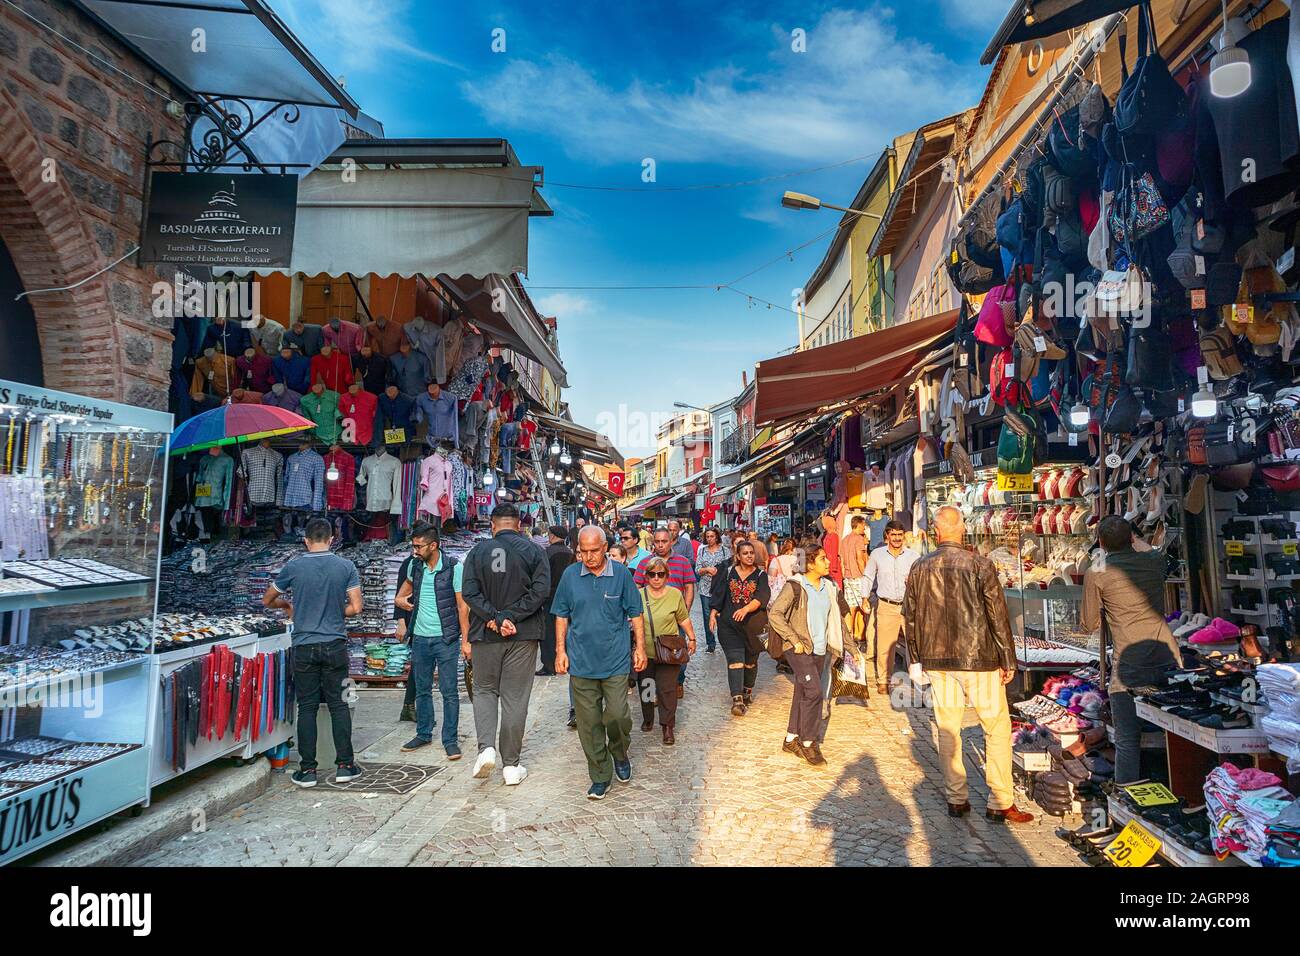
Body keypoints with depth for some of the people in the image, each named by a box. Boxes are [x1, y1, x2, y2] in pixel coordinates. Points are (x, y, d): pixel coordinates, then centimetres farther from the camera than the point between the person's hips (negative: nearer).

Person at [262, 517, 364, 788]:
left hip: (304, 646, 0)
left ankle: (307, 770, 13)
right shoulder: (346, 566, -3)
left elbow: (267, 600, 11)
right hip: (335, 645, 0)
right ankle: (344, 765, 12)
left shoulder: (293, 567, -3)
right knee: (338, 705, 8)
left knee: (307, 707, 7)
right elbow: (355, 607, -4)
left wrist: (286, 606, 31)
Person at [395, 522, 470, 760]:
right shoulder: (415, 565, 3)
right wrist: (400, 597, 9)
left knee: (449, 692, 0)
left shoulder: (454, 568, -12)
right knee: (422, 690, 15)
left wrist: (466, 639, -13)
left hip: (446, 639, -5)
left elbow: (462, 606, -10)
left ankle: (450, 740, 10)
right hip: (420, 638, 5)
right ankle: (423, 734, 29)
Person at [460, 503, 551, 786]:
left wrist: (495, 619, -12)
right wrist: (509, 617, -14)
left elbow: (470, 593, -8)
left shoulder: (477, 551, 1)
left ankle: (486, 748, 0)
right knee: (515, 698, 7)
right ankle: (511, 765, 13)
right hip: (523, 635, 0)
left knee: (484, 690, 18)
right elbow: (541, 590, -12)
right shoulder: (534, 551, -1)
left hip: (486, 634, 0)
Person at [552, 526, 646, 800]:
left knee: (617, 715, -3)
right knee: (588, 722, 6)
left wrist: (640, 648, 3)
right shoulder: (570, 575, 0)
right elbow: (562, 616, 8)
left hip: (615, 660, -1)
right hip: (581, 662, 2)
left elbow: (634, 614, 4)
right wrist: (560, 650, 4)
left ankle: (620, 755, 29)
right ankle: (600, 776, 22)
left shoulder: (621, 574, -3)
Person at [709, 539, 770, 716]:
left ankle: (747, 690, 35)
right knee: (735, 660, -9)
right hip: (729, 624, 0)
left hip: (752, 624, 0)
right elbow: (718, 594, 8)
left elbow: (762, 596, -17)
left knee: (750, 660, 13)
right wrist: (713, 613, -2)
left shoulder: (761, 575, -1)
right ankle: (737, 699, -11)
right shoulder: (729, 572, 4)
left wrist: (746, 609, -33)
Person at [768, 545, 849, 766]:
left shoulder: (829, 586, 7)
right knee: (814, 691, -15)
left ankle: (791, 740, 25)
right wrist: (794, 640, -17)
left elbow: (838, 614, 19)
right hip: (799, 649, -6)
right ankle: (808, 743, 0)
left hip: (820, 649, 6)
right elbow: (774, 614, -15)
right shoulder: (795, 586, -12)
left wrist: (846, 640, 13)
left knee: (802, 694, 13)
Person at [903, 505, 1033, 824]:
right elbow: (997, 615, -8)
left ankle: (956, 799, 20)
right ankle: (1000, 803, 14)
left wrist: (916, 659, 16)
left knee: (948, 729, 12)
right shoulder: (980, 564, -10)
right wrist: (1008, 660, 1)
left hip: (937, 661, 3)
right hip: (979, 659, -3)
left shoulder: (919, 568, 0)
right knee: (998, 729, 10)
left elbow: (910, 618, 6)